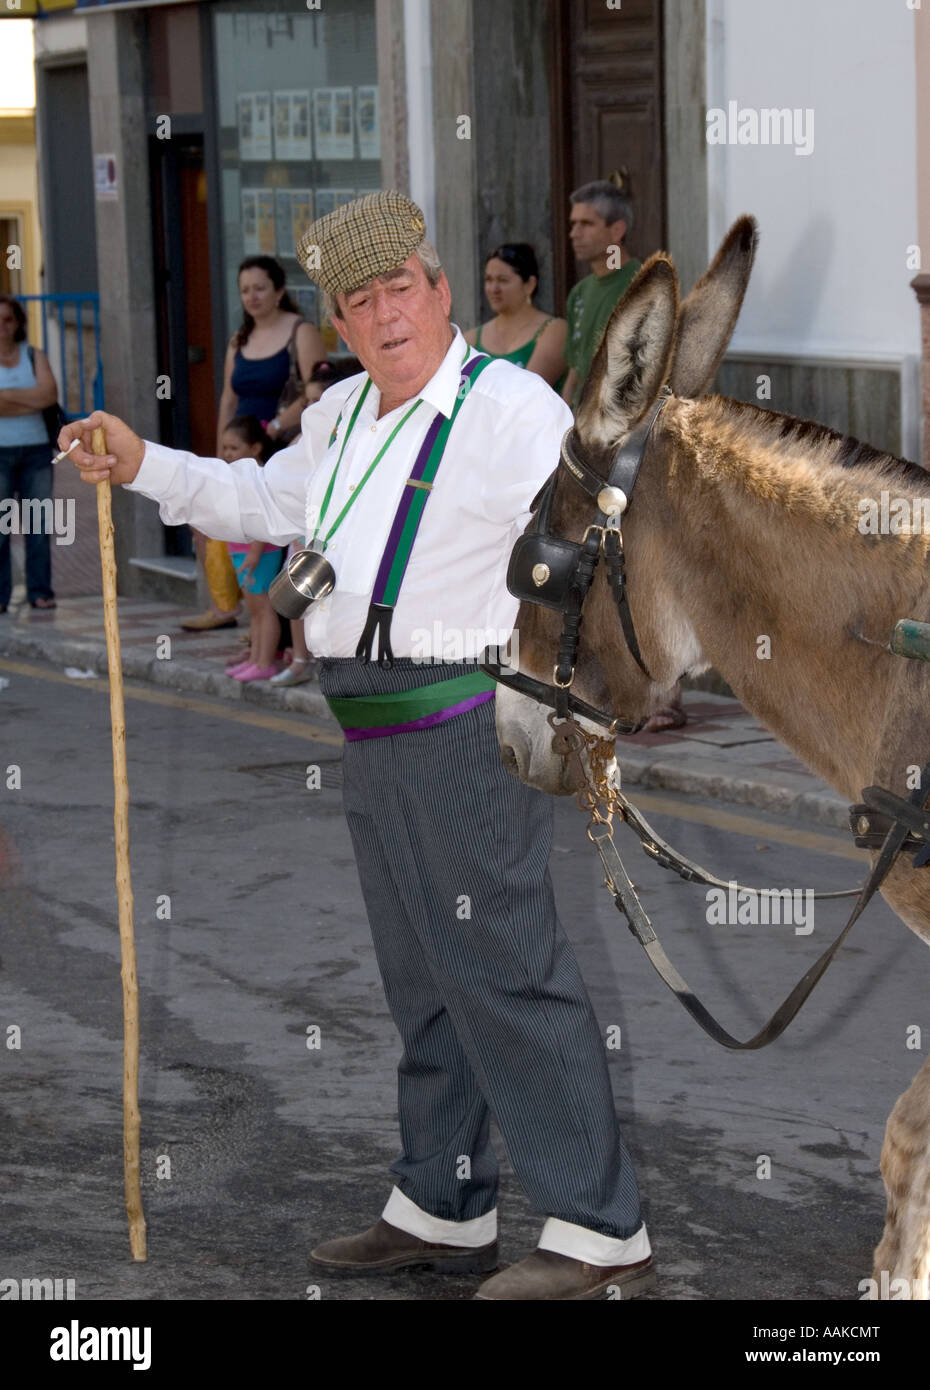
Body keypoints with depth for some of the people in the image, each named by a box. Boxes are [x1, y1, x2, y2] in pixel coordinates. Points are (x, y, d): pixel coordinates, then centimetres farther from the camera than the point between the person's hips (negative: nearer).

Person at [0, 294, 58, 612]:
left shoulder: (34, 356, 10)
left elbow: (50, 393, -6)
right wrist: (33, 401, -10)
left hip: (36, 449, 3)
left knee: (38, 522, 0)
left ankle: (40, 592, 5)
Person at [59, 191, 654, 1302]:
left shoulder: (508, 406, -12)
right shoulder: (342, 414, 16)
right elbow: (263, 501, 32)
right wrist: (142, 465, 26)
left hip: (466, 722, -9)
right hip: (375, 739, 9)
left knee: (504, 970, -11)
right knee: (422, 977, 17)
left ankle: (597, 1231, -7)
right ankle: (442, 1211, 29)